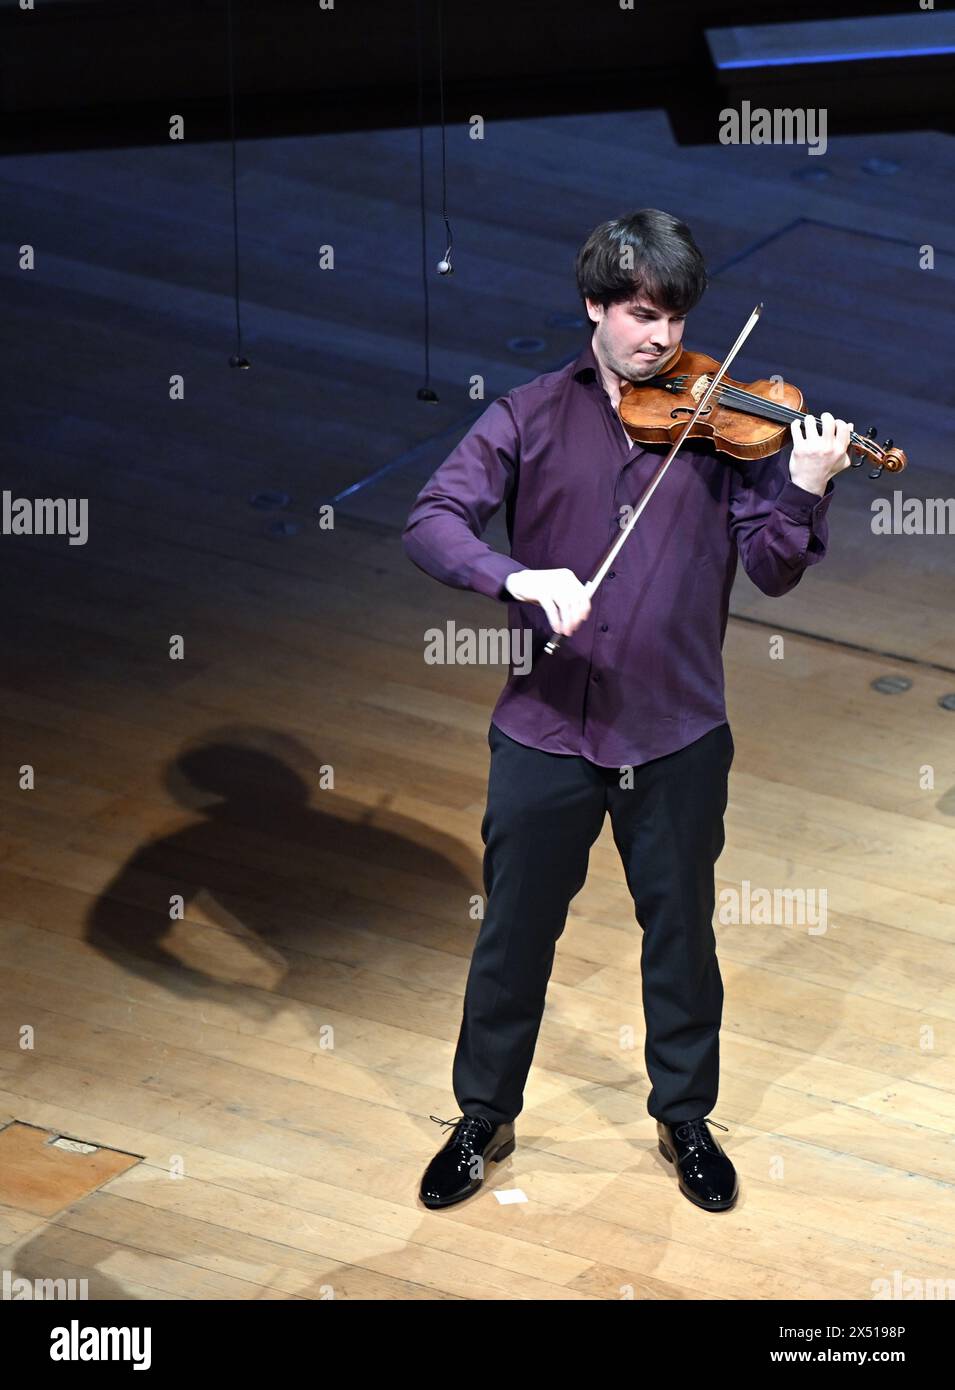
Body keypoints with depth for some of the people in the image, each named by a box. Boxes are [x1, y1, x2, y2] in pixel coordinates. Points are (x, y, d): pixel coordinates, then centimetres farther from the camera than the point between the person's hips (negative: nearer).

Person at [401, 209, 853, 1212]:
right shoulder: (531, 416, -3)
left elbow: (772, 569, -5)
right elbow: (430, 524, -12)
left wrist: (805, 492, -24)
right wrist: (516, 577, -29)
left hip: (677, 739, 1)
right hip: (546, 732, 0)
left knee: (681, 933, 14)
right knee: (513, 933, 11)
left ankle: (685, 1118, 33)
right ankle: (484, 1119, 30)